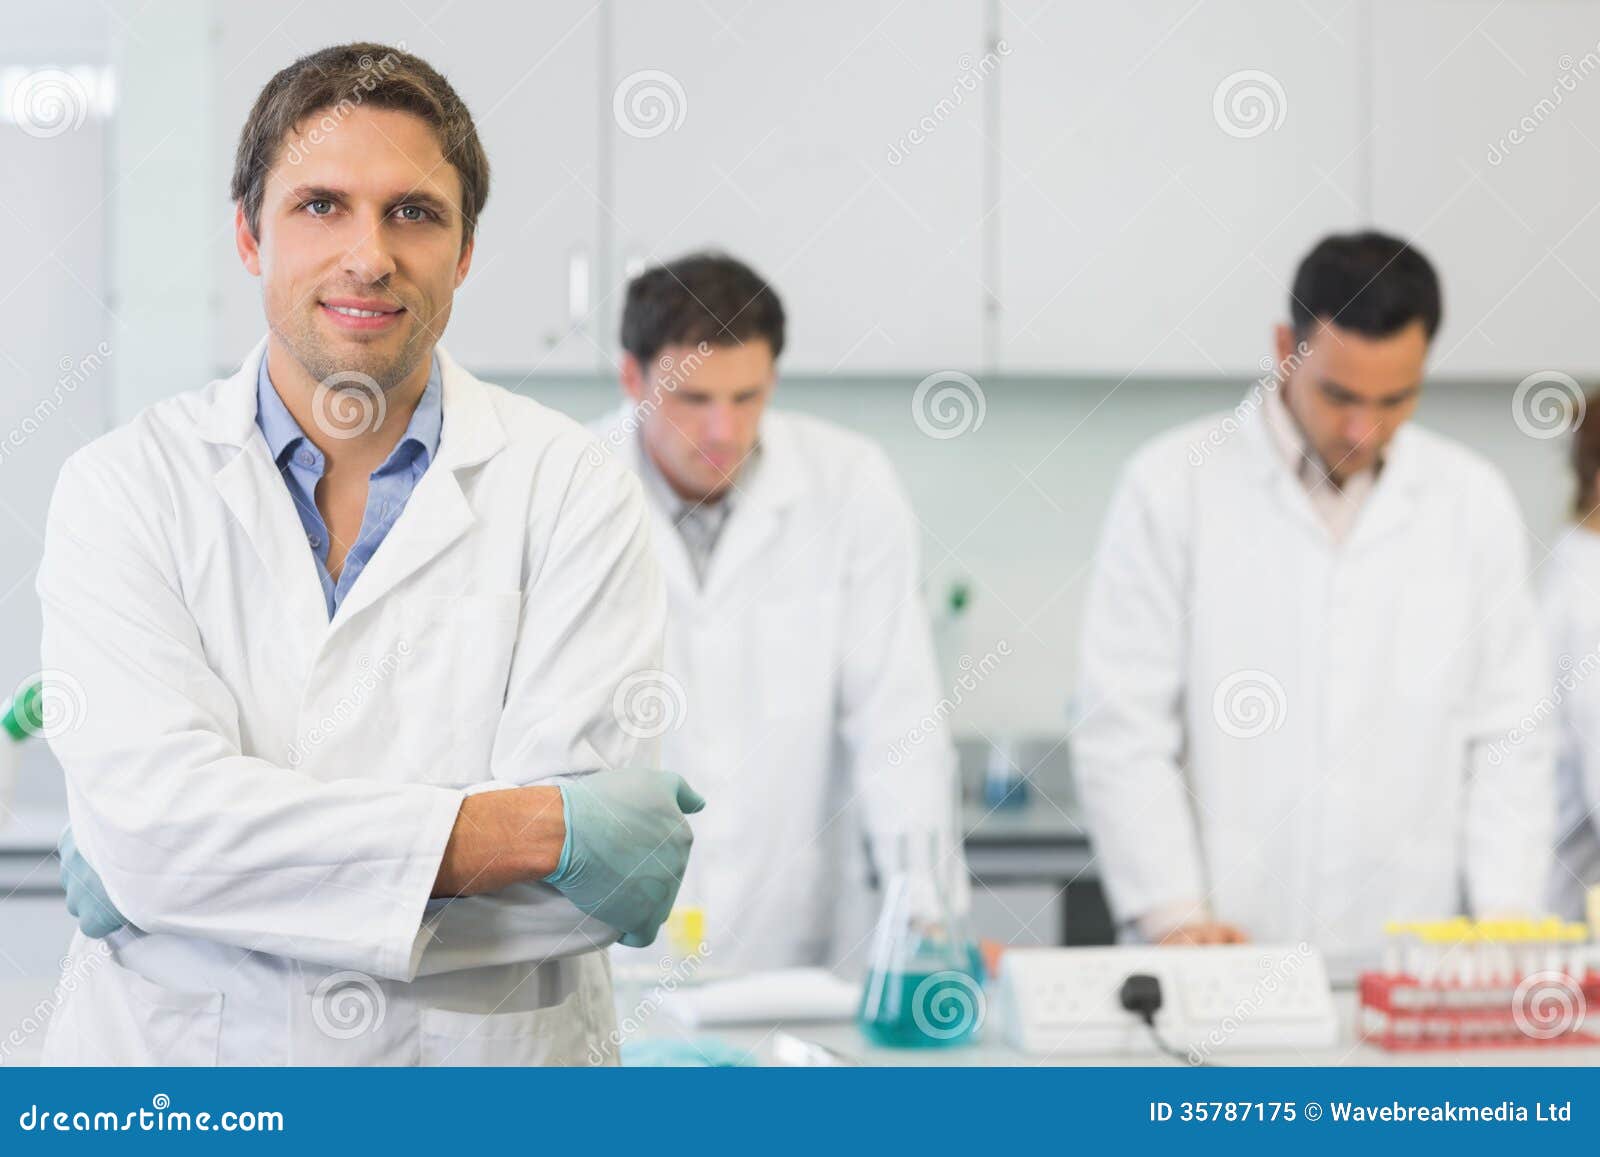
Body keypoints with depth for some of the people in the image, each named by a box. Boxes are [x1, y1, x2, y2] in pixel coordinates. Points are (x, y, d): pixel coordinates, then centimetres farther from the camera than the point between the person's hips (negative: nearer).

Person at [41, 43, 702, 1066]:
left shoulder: (575, 492, 0)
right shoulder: (125, 485, 2)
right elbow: (148, 818, -11)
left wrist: (229, 862, -12)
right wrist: (536, 831, -15)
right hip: (176, 1058, 1)